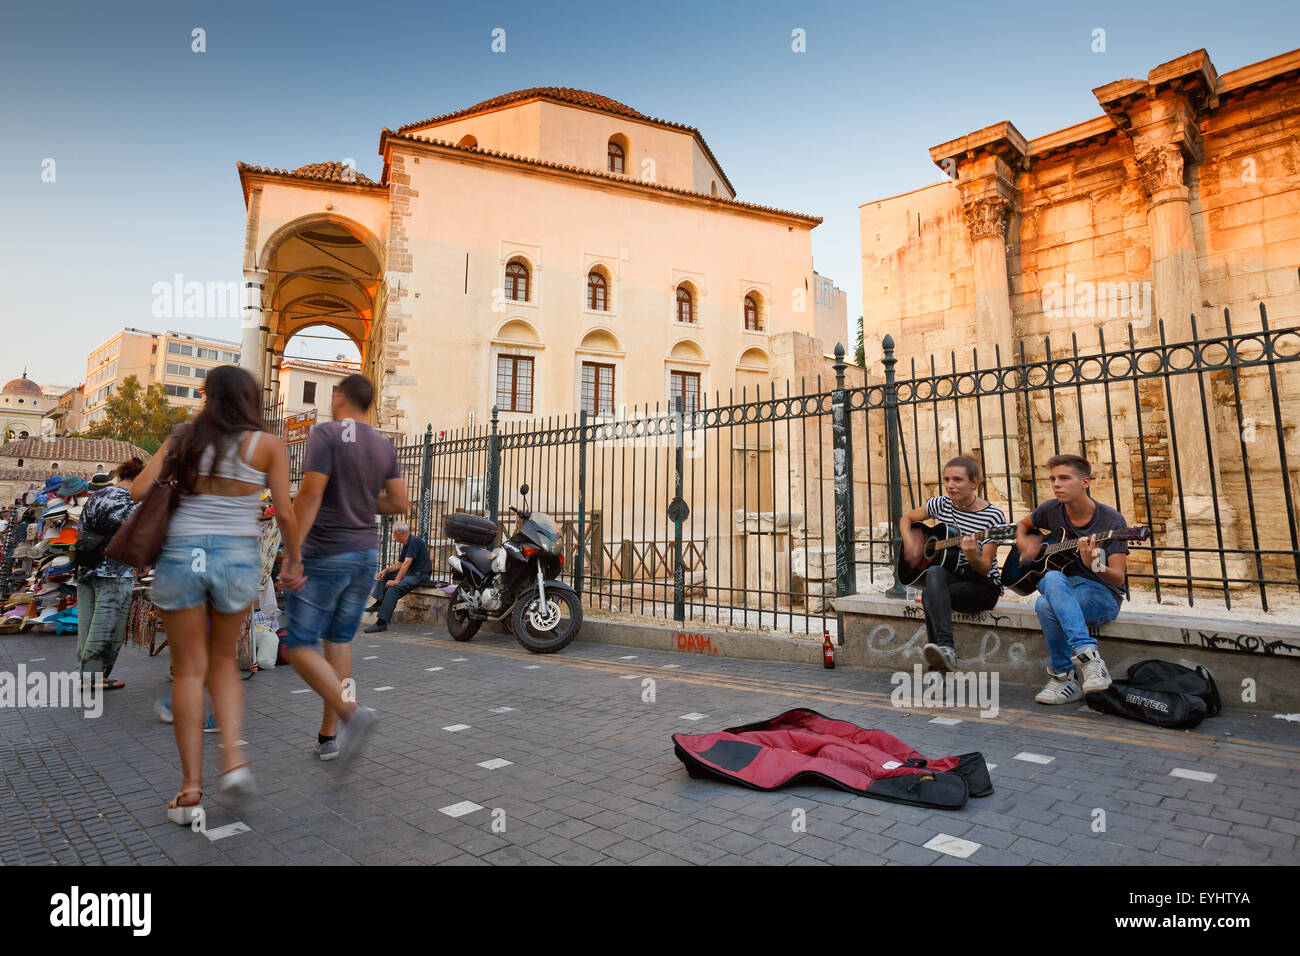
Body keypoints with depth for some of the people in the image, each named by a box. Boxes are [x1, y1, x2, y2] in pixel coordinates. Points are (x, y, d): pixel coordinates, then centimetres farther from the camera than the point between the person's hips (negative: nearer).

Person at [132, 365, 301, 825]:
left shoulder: (184, 437, 6)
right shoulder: (267, 444, -1)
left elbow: (138, 490, 1)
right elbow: (285, 513, -2)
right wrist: (294, 556, 13)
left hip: (181, 553, 1)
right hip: (236, 558, -1)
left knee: (189, 670, 7)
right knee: (222, 660, 19)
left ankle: (190, 788, 7)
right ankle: (234, 759, 5)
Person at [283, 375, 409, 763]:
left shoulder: (326, 434, -10)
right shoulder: (384, 445, 9)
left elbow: (310, 494, -19)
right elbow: (399, 503, 7)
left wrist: (292, 554, -19)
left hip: (324, 555, -6)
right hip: (366, 554, 7)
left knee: (299, 646, 1)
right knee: (339, 640, 14)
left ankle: (351, 712, -16)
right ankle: (328, 736, 19)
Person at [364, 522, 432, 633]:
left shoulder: (415, 541, -16)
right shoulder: (406, 544, 14)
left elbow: (407, 563, -24)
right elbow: (399, 564, 17)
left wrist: (396, 580, -27)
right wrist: (386, 570, 1)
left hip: (421, 575, -10)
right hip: (410, 573, 10)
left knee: (394, 588, -28)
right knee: (384, 574, 17)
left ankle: (381, 622, -30)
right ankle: (379, 603, 10)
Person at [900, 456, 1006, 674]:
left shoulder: (993, 516, -10)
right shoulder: (942, 504, 3)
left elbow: (985, 568, -13)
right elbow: (906, 519, 18)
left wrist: (972, 557, -35)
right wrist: (911, 546, 0)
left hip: (983, 585, -4)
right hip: (951, 577, 4)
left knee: (929, 594, -32)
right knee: (935, 572, -35)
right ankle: (945, 649, -46)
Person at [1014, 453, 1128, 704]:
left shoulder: (1111, 520, -11)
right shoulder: (1051, 510, 2)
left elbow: (1118, 578, -14)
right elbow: (1022, 525, 24)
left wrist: (1094, 566, -37)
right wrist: (1024, 546, 1)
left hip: (1102, 594, -4)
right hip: (1062, 589, 4)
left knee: (1046, 605, -37)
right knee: (1053, 578, -36)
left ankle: (1065, 678, -23)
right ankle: (1087, 656, -39)